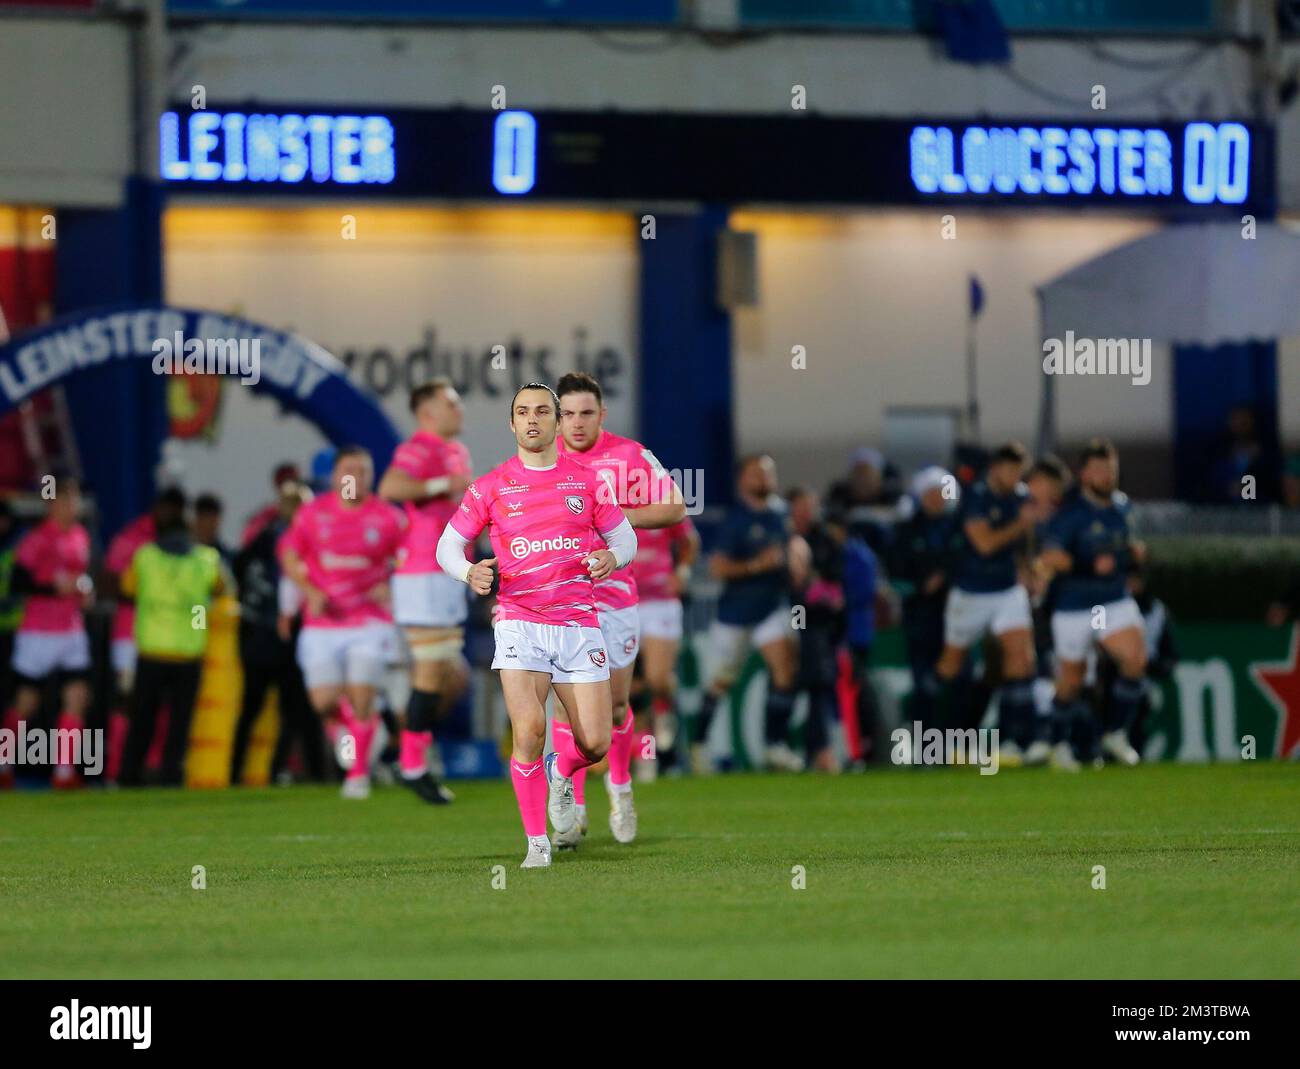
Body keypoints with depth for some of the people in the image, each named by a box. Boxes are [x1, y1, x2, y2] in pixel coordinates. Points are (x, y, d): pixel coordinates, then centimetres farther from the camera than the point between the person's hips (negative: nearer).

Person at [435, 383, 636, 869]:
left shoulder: (586, 480, 7)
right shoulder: (491, 487, 4)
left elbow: (624, 536, 14)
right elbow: (448, 544, 10)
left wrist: (612, 557, -9)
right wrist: (469, 573, -12)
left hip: (578, 623, 2)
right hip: (519, 623, -2)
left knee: (596, 742, -3)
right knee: (529, 731, -19)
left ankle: (562, 773, 35)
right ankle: (536, 842, -5)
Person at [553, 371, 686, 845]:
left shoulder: (630, 455, -2)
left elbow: (675, 507, -2)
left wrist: (619, 516, -14)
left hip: (616, 596, 0)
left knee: (615, 704, 4)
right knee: (567, 703, -8)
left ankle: (620, 784, 32)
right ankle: (573, 808, -2)